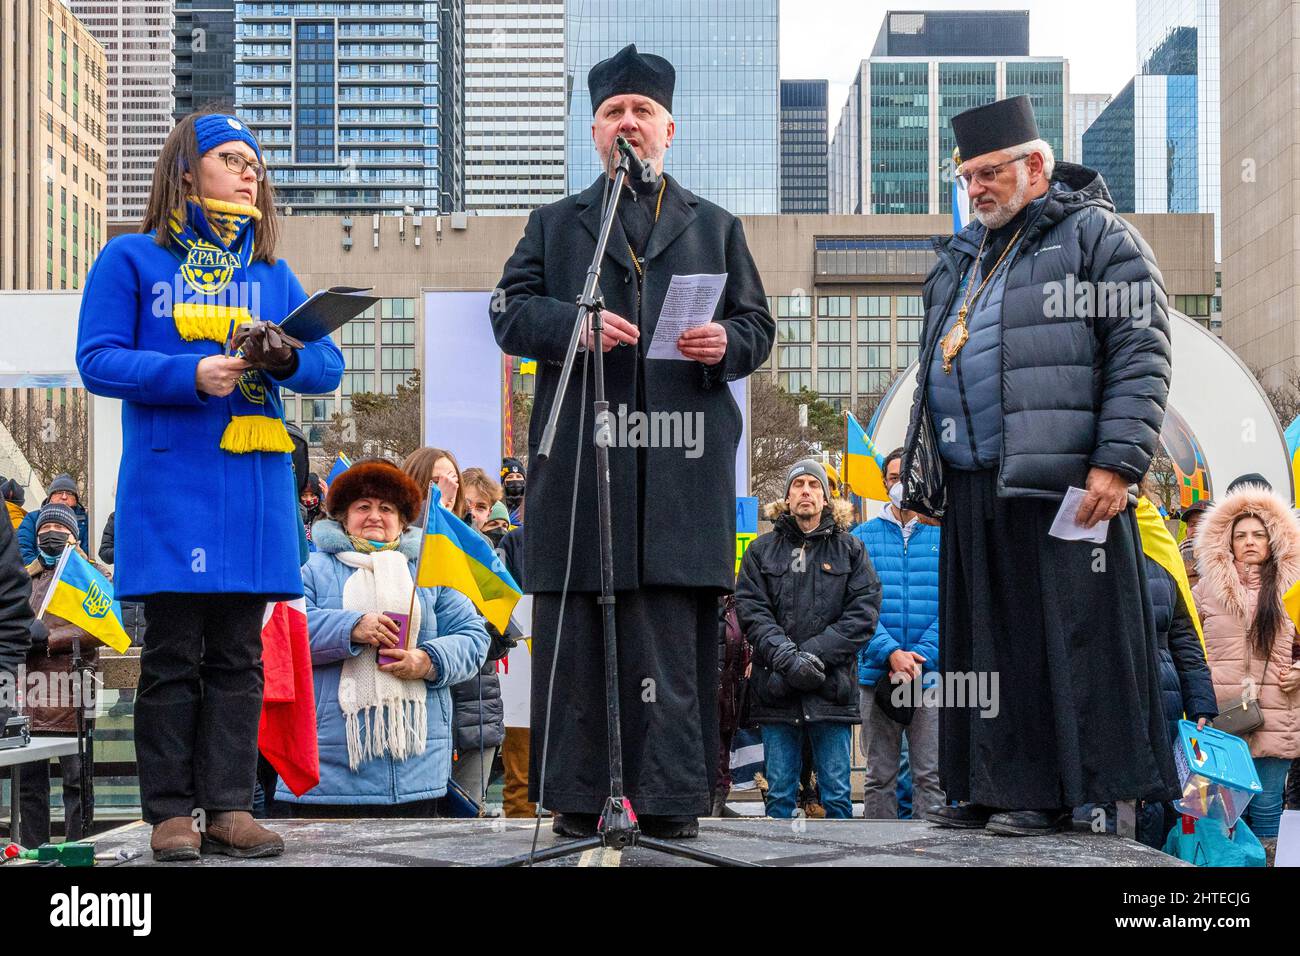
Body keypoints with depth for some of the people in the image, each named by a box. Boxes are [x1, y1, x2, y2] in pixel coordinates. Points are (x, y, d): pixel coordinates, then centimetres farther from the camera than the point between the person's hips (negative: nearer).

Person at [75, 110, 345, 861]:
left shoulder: (272, 273, 16)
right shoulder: (132, 260, 5)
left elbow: (330, 366, 10)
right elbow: (98, 360, -5)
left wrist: (288, 356, -13)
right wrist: (191, 375, -18)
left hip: (256, 484, 4)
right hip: (170, 481, -4)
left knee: (239, 653, 4)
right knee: (174, 653, -3)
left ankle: (229, 806, 8)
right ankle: (172, 812, 4)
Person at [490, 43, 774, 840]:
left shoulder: (716, 227, 21)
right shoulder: (555, 225, 19)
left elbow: (759, 323, 17)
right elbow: (509, 310, 8)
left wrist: (728, 343, -6)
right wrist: (572, 324, -11)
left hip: (683, 459, 0)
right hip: (580, 453, 0)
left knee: (676, 638, -3)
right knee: (577, 626, -1)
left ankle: (672, 798, 1)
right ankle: (576, 795, 5)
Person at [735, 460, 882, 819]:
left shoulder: (850, 549, 9)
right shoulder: (762, 550, 10)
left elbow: (864, 611, -1)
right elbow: (750, 609, 0)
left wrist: (815, 654, -12)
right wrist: (787, 657, -14)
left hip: (833, 688, -1)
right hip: (776, 689, 1)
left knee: (836, 795, 2)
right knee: (779, 795, 5)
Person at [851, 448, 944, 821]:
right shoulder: (863, 536, 9)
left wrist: (919, 658, -12)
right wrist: (890, 653, -14)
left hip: (932, 673, -1)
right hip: (876, 673, 1)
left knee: (931, 775, -4)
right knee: (880, 776, 6)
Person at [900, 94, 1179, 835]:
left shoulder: (1098, 236, 0)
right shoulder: (963, 257, 23)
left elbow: (1142, 357, -8)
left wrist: (1117, 464, -17)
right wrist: (920, 466, 19)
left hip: (1057, 485, -7)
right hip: (972, 488, 7)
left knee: (1058, 636, -5)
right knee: (983, 640, 9)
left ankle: (1058, 790, 2)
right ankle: (990, 788, 15)